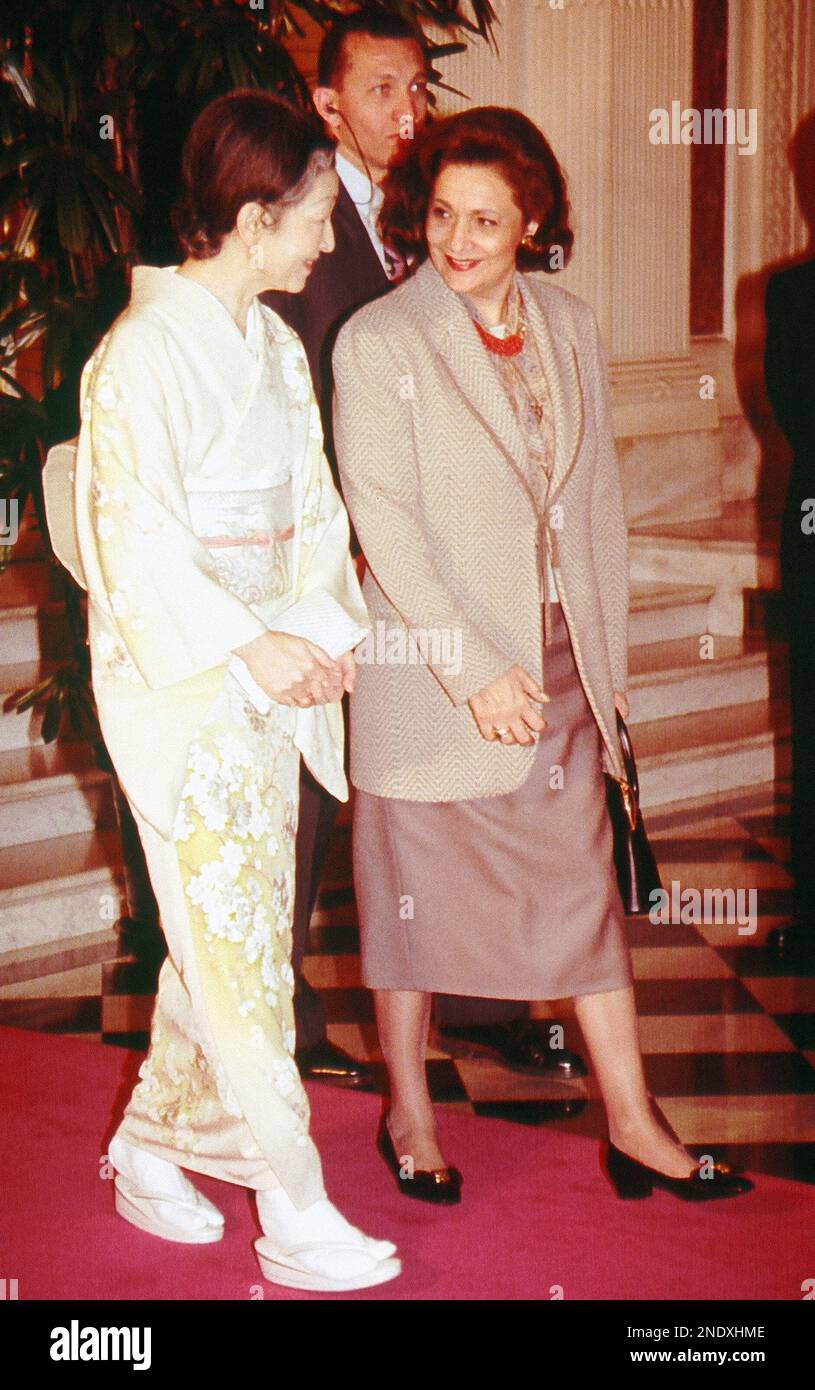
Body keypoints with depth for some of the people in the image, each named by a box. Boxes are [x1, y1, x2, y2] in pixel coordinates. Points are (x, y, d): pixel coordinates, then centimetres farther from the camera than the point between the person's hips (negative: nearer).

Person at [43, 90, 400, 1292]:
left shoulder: (278, 347, 10)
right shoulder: (146, 352, -14)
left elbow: (311, 504, 12)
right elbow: (135, 533, -17)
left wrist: (326, 628, -2)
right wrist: (250, 648, -19)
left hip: (266, 671, 8)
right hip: (175, 676, -8)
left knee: (226, 933, 13)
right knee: (237, 944, -4)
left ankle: (152, 1151, 30)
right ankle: (294, 1218, 3)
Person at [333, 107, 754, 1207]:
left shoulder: (570, 329, 6)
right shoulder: (377, 342, -10)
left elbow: (598, 499, 11)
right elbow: (385, 526, -15)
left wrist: (609, 654, 10)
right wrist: (479, 671, -19)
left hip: (559, 657, 4)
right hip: (430, 664, -4)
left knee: (586, 885, 7)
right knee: (416, 889, 9)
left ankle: (633, 1125, 17)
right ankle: (408, 1111, 26)